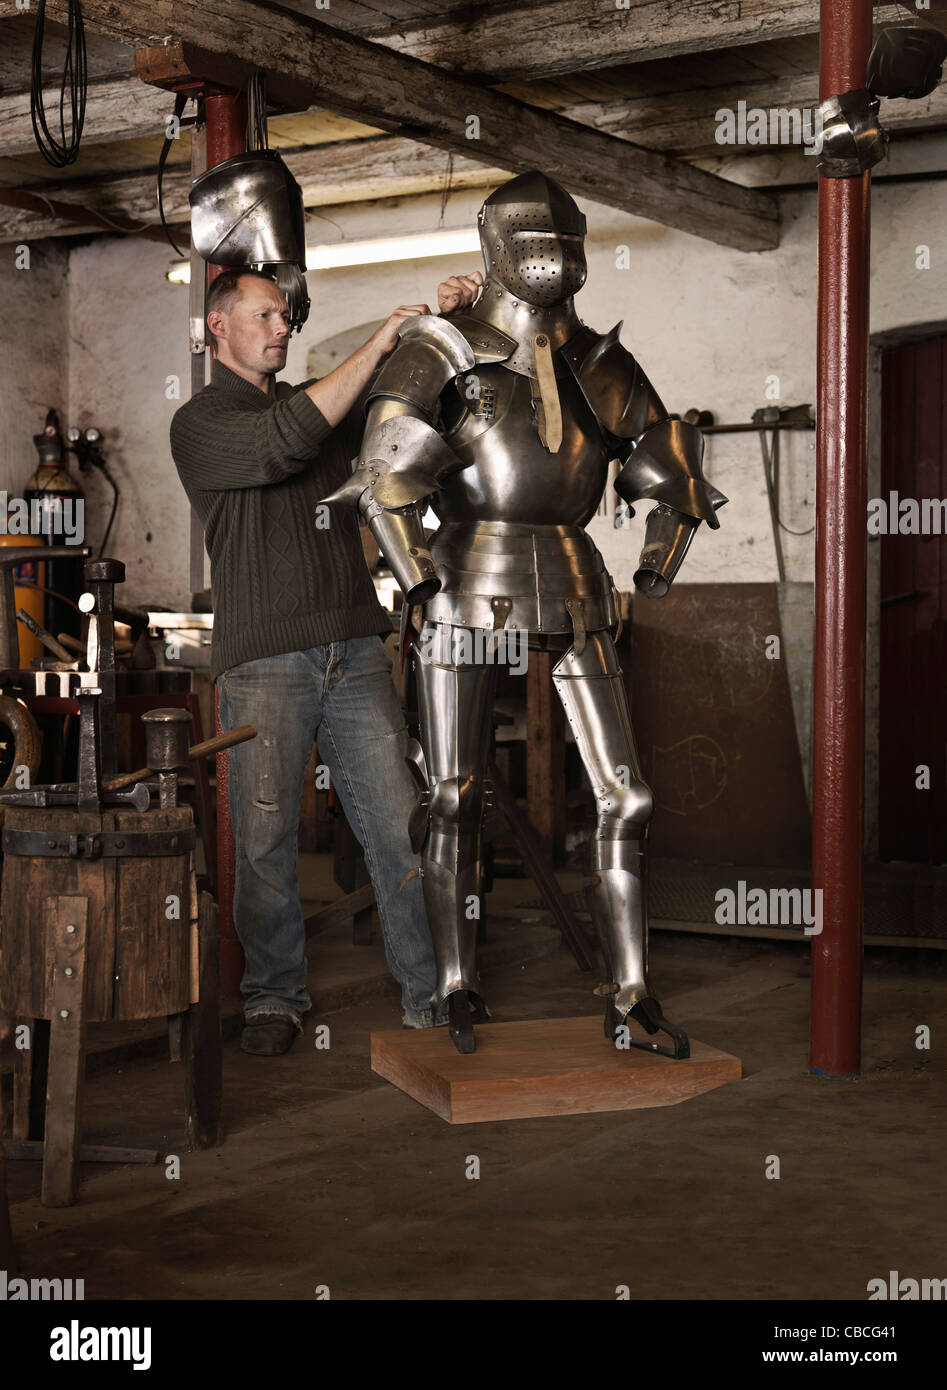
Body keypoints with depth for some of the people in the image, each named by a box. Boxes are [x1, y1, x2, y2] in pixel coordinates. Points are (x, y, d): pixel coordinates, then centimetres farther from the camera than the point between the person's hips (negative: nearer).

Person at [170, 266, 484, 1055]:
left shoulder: (321, 405, 20)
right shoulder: (199, 424, 3)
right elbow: (280, 445, -15)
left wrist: (443, 322, 3)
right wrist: (376, 346, -13)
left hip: (354, 651, 4)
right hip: (264, 662, -4)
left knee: (398, 827, -1)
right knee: (266, 840, -1)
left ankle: (429, 996, 4)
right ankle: (276, 997, 15)